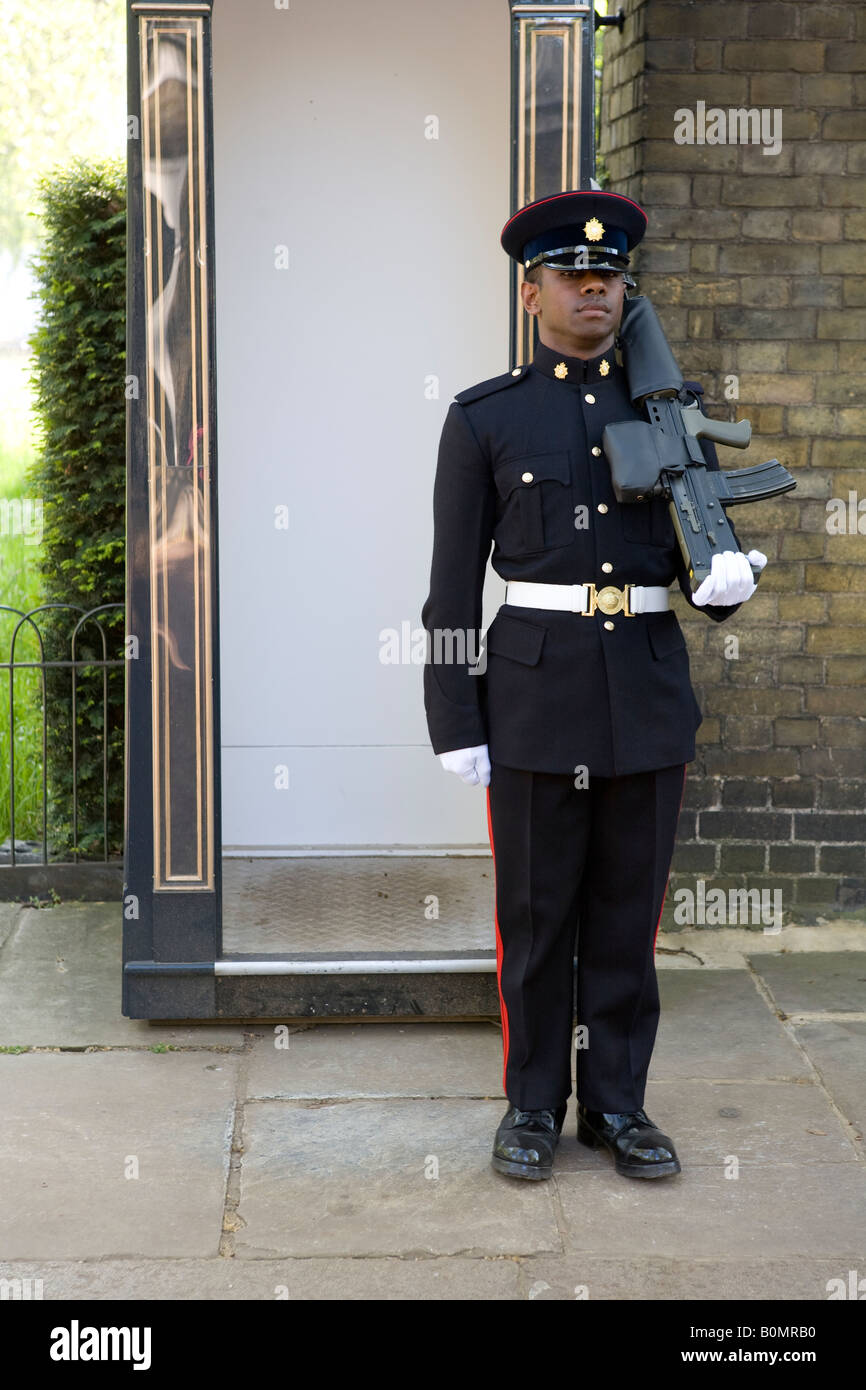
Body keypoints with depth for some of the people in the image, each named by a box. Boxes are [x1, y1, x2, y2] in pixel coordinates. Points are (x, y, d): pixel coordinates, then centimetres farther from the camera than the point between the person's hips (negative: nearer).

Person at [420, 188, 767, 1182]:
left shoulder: (671, 409, 8)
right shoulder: (484, 419, 0)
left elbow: (707, 553, 9)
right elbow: (454, 585, -1)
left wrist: (726, 577, -16)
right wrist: (455, 722, -6)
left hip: (648, 688, 3)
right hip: (535, 689, -3)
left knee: (629, 905, 9)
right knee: (535, 908, 5)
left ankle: (616, 1103, 21)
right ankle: (533, 1105, 19)